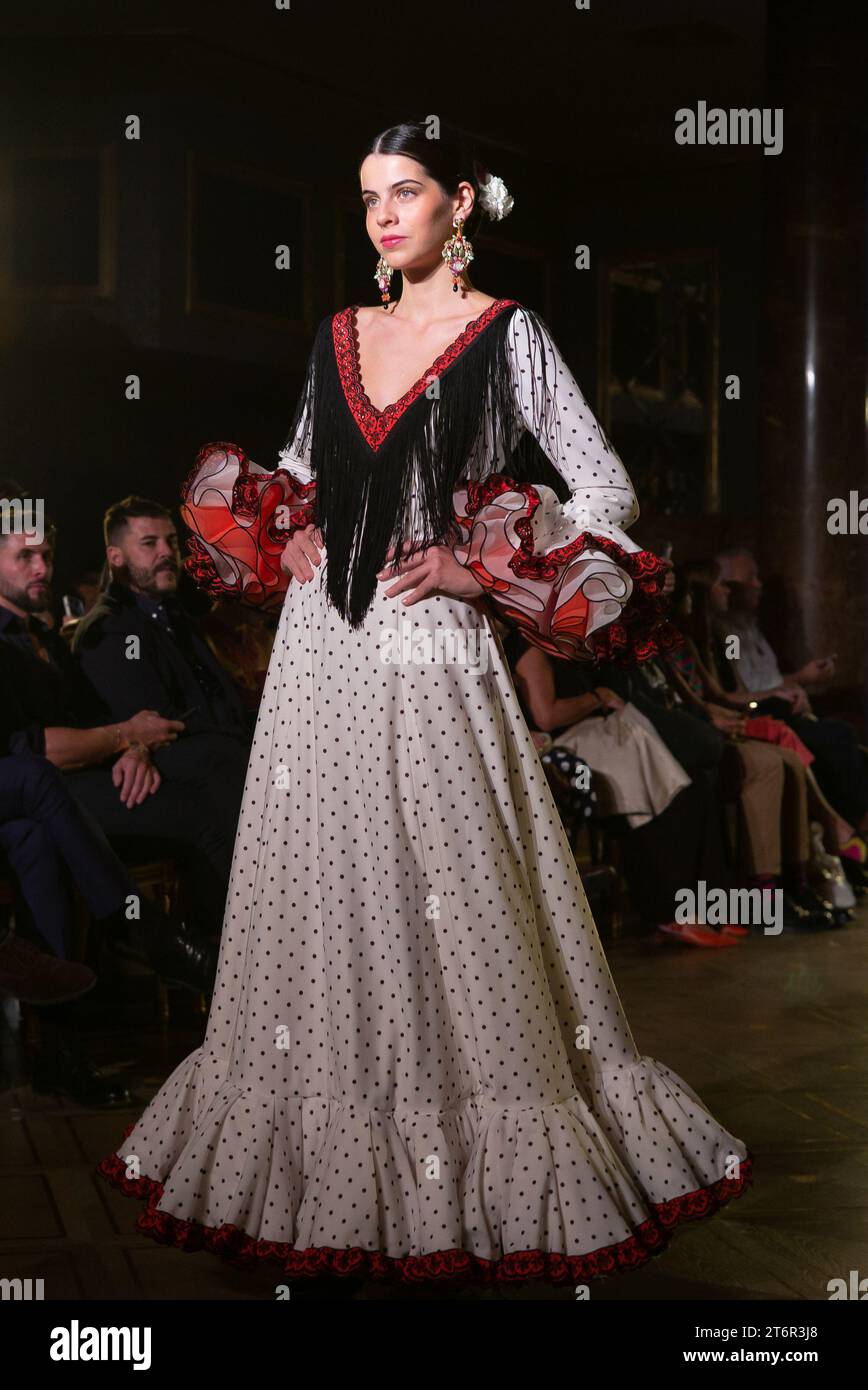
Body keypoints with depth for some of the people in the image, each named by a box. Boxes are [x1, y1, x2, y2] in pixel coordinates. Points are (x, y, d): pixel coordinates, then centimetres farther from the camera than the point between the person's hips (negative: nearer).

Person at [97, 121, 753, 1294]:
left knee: (448, 909, -1)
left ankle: (490, 1157, 15)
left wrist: (479, 567, -10)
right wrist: (285, 535, 6)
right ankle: (330, 1155, 24)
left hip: (432, 660, -5)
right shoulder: (340, 337, 13)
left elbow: (609, 495, -4)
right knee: (324, 900, 9)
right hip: (321, 655, 5)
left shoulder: (508, 336, -2)